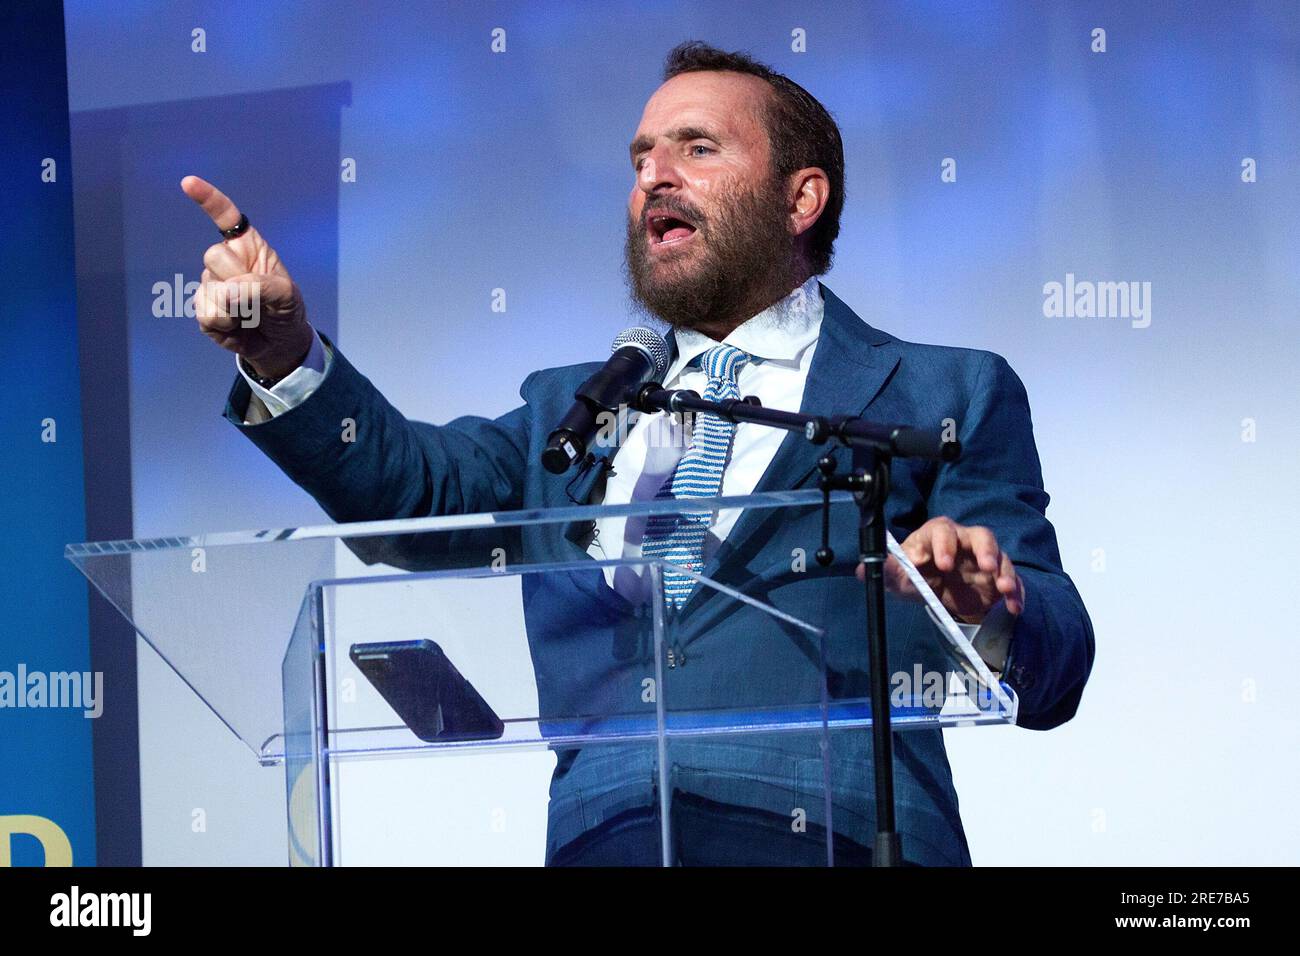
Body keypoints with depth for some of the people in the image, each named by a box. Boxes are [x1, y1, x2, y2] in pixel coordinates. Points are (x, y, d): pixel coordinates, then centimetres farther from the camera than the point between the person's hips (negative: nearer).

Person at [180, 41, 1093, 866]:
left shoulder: (948, 397, 13)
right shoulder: (570, 408, 26)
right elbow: (412, 483, 9)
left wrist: (989, 611, -17)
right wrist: (284, 355, -7)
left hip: (828, 838, -3)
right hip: (602, 839, 4)